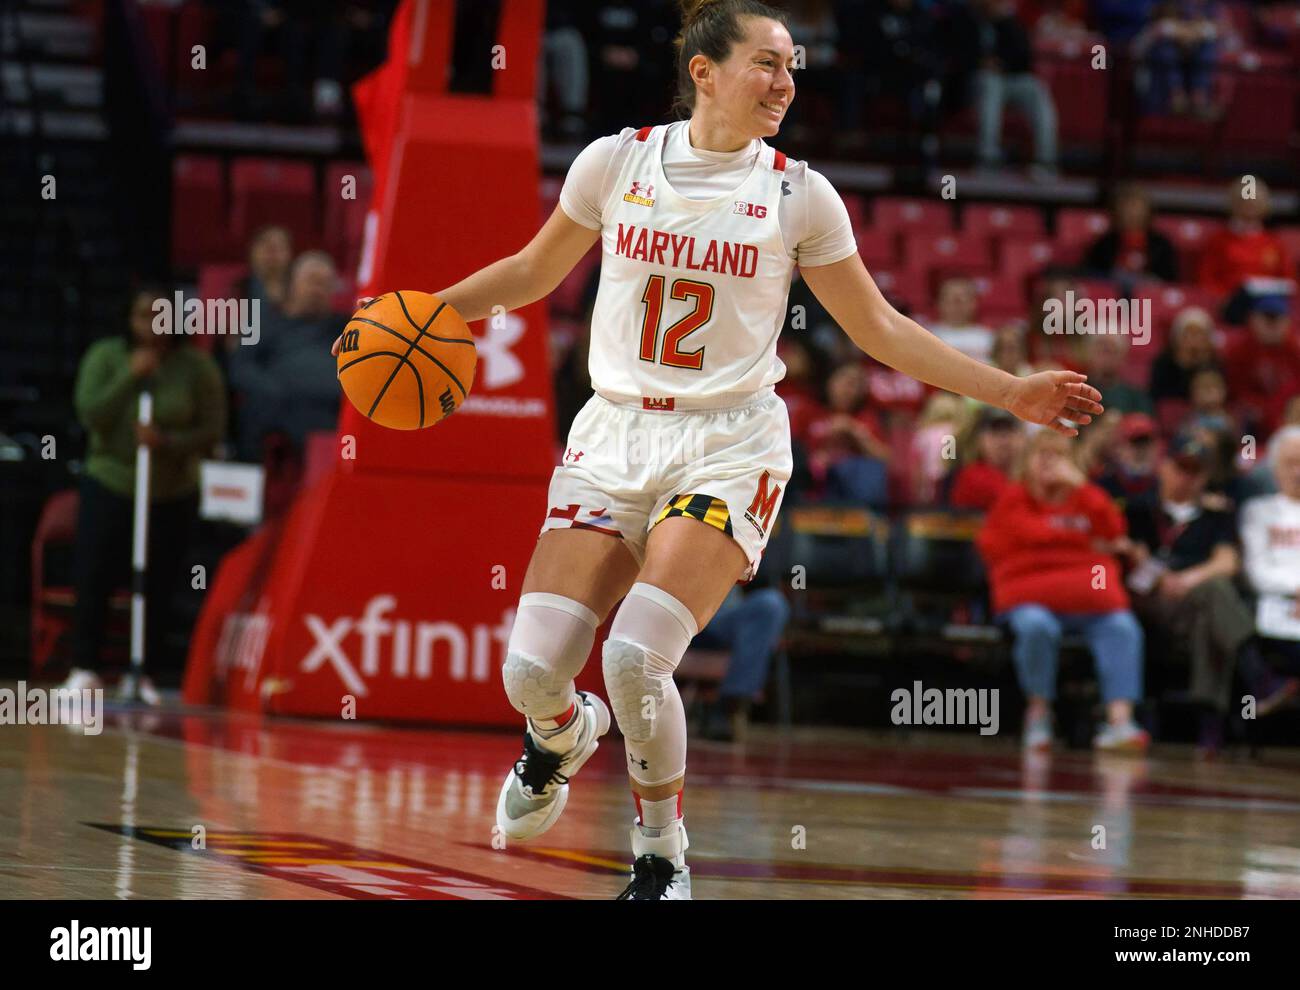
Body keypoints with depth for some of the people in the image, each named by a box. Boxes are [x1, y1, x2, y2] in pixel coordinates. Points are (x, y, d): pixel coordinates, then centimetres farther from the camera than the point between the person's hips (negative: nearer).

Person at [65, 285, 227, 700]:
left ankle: (144, 674, 11)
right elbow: (90, 414, -13)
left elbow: (212, 431, -5)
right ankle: (85, 668, 2)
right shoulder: (104, 356, -2)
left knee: (158, 589, 2)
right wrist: (131, 375, -20)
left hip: (173, 495, 0)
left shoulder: (198, 367, -5)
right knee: (92, 579, -8)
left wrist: (166, 441, -21)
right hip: (109, 485, 0)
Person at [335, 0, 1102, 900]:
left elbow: (881, 330, 8)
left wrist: (1010, 393, 3)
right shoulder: (617, 161, 2)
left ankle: (663, 859, 3)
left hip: (730, 446, -2)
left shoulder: (798, 194, 0)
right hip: (614, 434, 2)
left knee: (636, 659, -22)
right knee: (533, 671, -9)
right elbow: (535, 270, 17)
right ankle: (565, 733, 31)